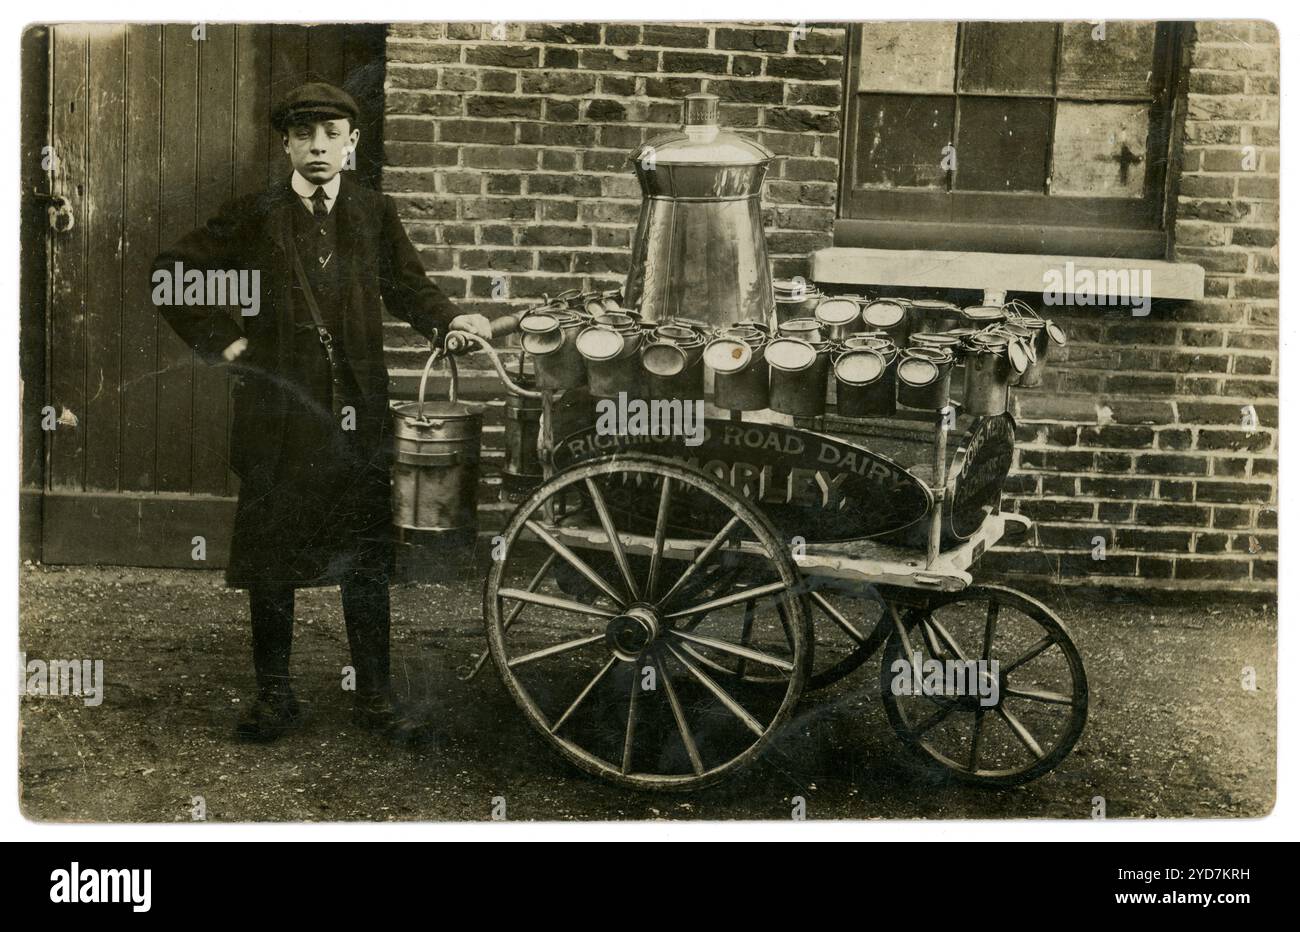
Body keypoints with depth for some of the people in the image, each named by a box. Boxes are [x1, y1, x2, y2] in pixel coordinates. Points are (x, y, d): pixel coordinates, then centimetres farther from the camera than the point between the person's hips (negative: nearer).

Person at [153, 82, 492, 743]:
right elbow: (172, 272, 7)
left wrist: (449, 319, -8)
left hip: (357, 415, 1)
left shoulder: (375, 213, 9)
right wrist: (221, 340, -1)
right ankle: (274, 695, 21)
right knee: (270, 559, 7)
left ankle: (375, 695, 17)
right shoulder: (253, 218, 3)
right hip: (277, 411, -1)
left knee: (367, 563, 5)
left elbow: (408, 286, 11)